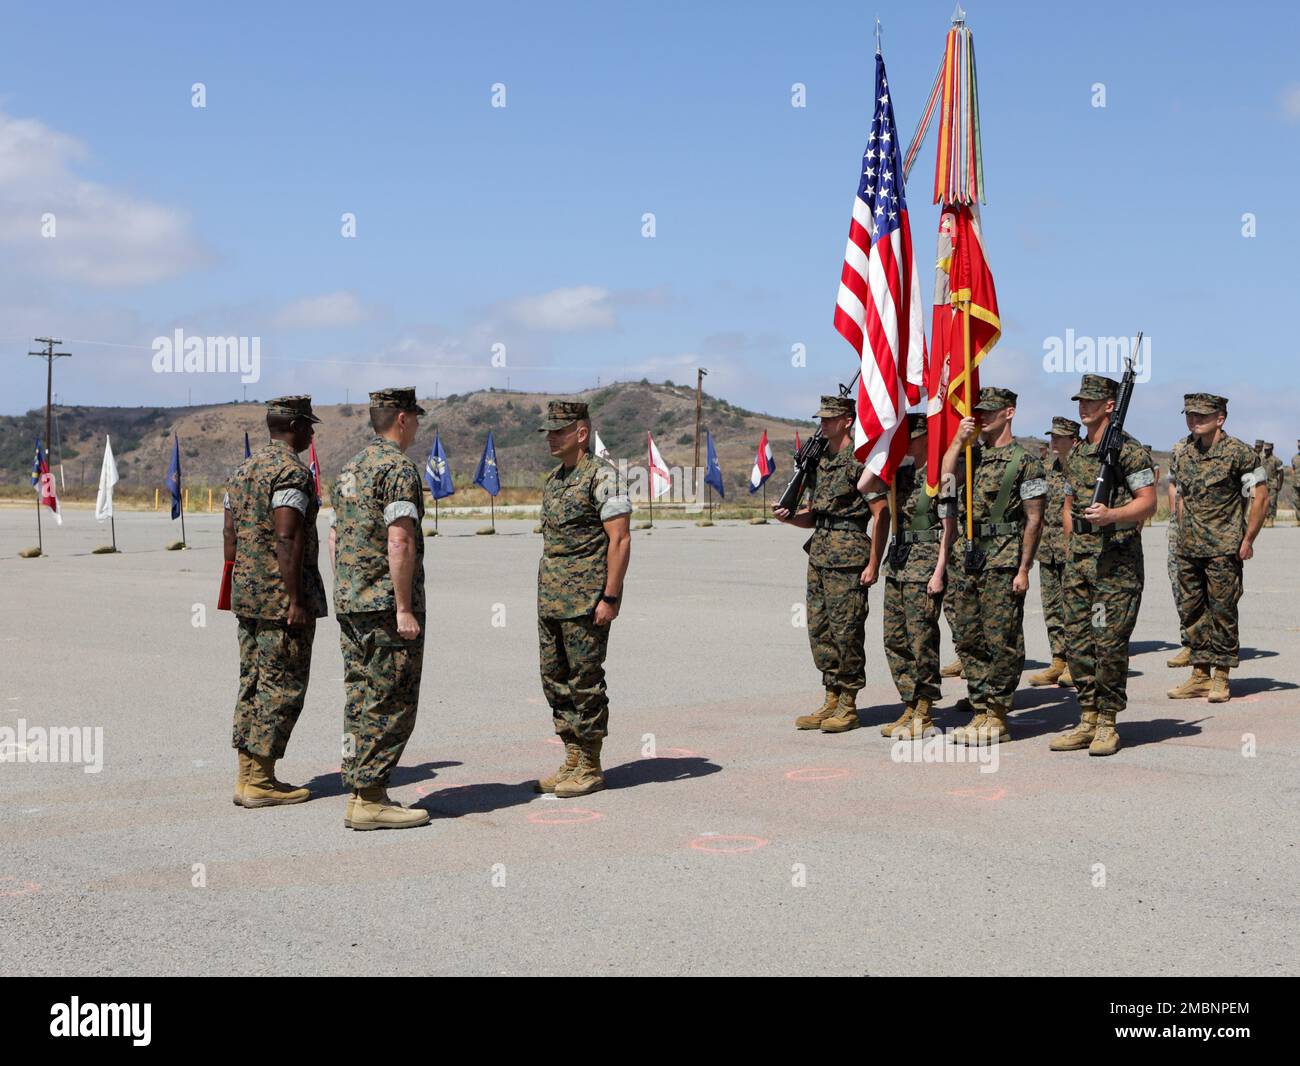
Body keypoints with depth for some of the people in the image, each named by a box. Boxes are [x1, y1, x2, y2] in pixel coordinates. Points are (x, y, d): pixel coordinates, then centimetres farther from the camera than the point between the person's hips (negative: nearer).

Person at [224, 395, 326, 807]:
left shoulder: (244, 469, 15)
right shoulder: (292, 471, -14)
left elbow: (229, 533, 15)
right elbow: (287, 538, -21)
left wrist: (238, 588, 20)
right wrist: (296, 600, -20)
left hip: (247, 592, 9)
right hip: (282, 595, -9)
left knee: (254, 683, 11)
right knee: (282, 686, -4)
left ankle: (249, 776, 14)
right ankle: (259, 781, -3)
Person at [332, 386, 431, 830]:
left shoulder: (350, 468, 16)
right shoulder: (398, 468, -12)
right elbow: (399, 542, -20)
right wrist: (404, 609, -19)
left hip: (351, 605, 9)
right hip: (386, 604, -9)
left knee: (361, 701, 11)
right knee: (391, 704, -5)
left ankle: (360, 791, 15)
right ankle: (368, 799, -5)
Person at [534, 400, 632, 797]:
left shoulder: (601, 475, -11)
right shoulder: (554, 480, 15)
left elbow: (620, 539, -15)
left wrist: (610, 597, -19)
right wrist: (546, 595, 19)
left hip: (586, 601, -9)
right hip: (551, 601, 9)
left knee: (585, 682, -3)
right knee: (555, 680, 11)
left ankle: (590, 768, 6)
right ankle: (572, 761, 20)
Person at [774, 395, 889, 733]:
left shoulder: (860, 460, -10)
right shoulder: (820, 459, 16)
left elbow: (881, 513, -13)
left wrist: (873, 564, -16)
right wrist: (788, 516, 2)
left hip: (848, 556, -9)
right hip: (819, 553, 9)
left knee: (846, 631, -4)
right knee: (819, 630, 10)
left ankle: (848, 707, 4)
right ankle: (831, 701, 19)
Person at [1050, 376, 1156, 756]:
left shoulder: (1129, 450, -6)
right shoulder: (1075, 453, 16)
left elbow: (1148, 502, -11)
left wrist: (1110, 515, -26)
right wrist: (1072, 547, 15)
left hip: (1118, 562, -7)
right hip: (1078, 560, 7)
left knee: (1110, 643, -5)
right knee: (1077, 642, 6)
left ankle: (1108, 724, 3)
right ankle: (1087, 720, 14)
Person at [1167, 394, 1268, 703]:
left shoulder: (1238, 452, -8)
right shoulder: (1185, 455, 11)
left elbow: (1261, 497, -7)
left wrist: (1247, 540, -9)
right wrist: (1183, 535, 16)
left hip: (1224, 548, -6)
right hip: (1188, 550, 7)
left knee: (1222, 611, -2)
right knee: (1190, 610, 8)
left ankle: (1221, 678, 5)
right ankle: (1200, 675, 16)